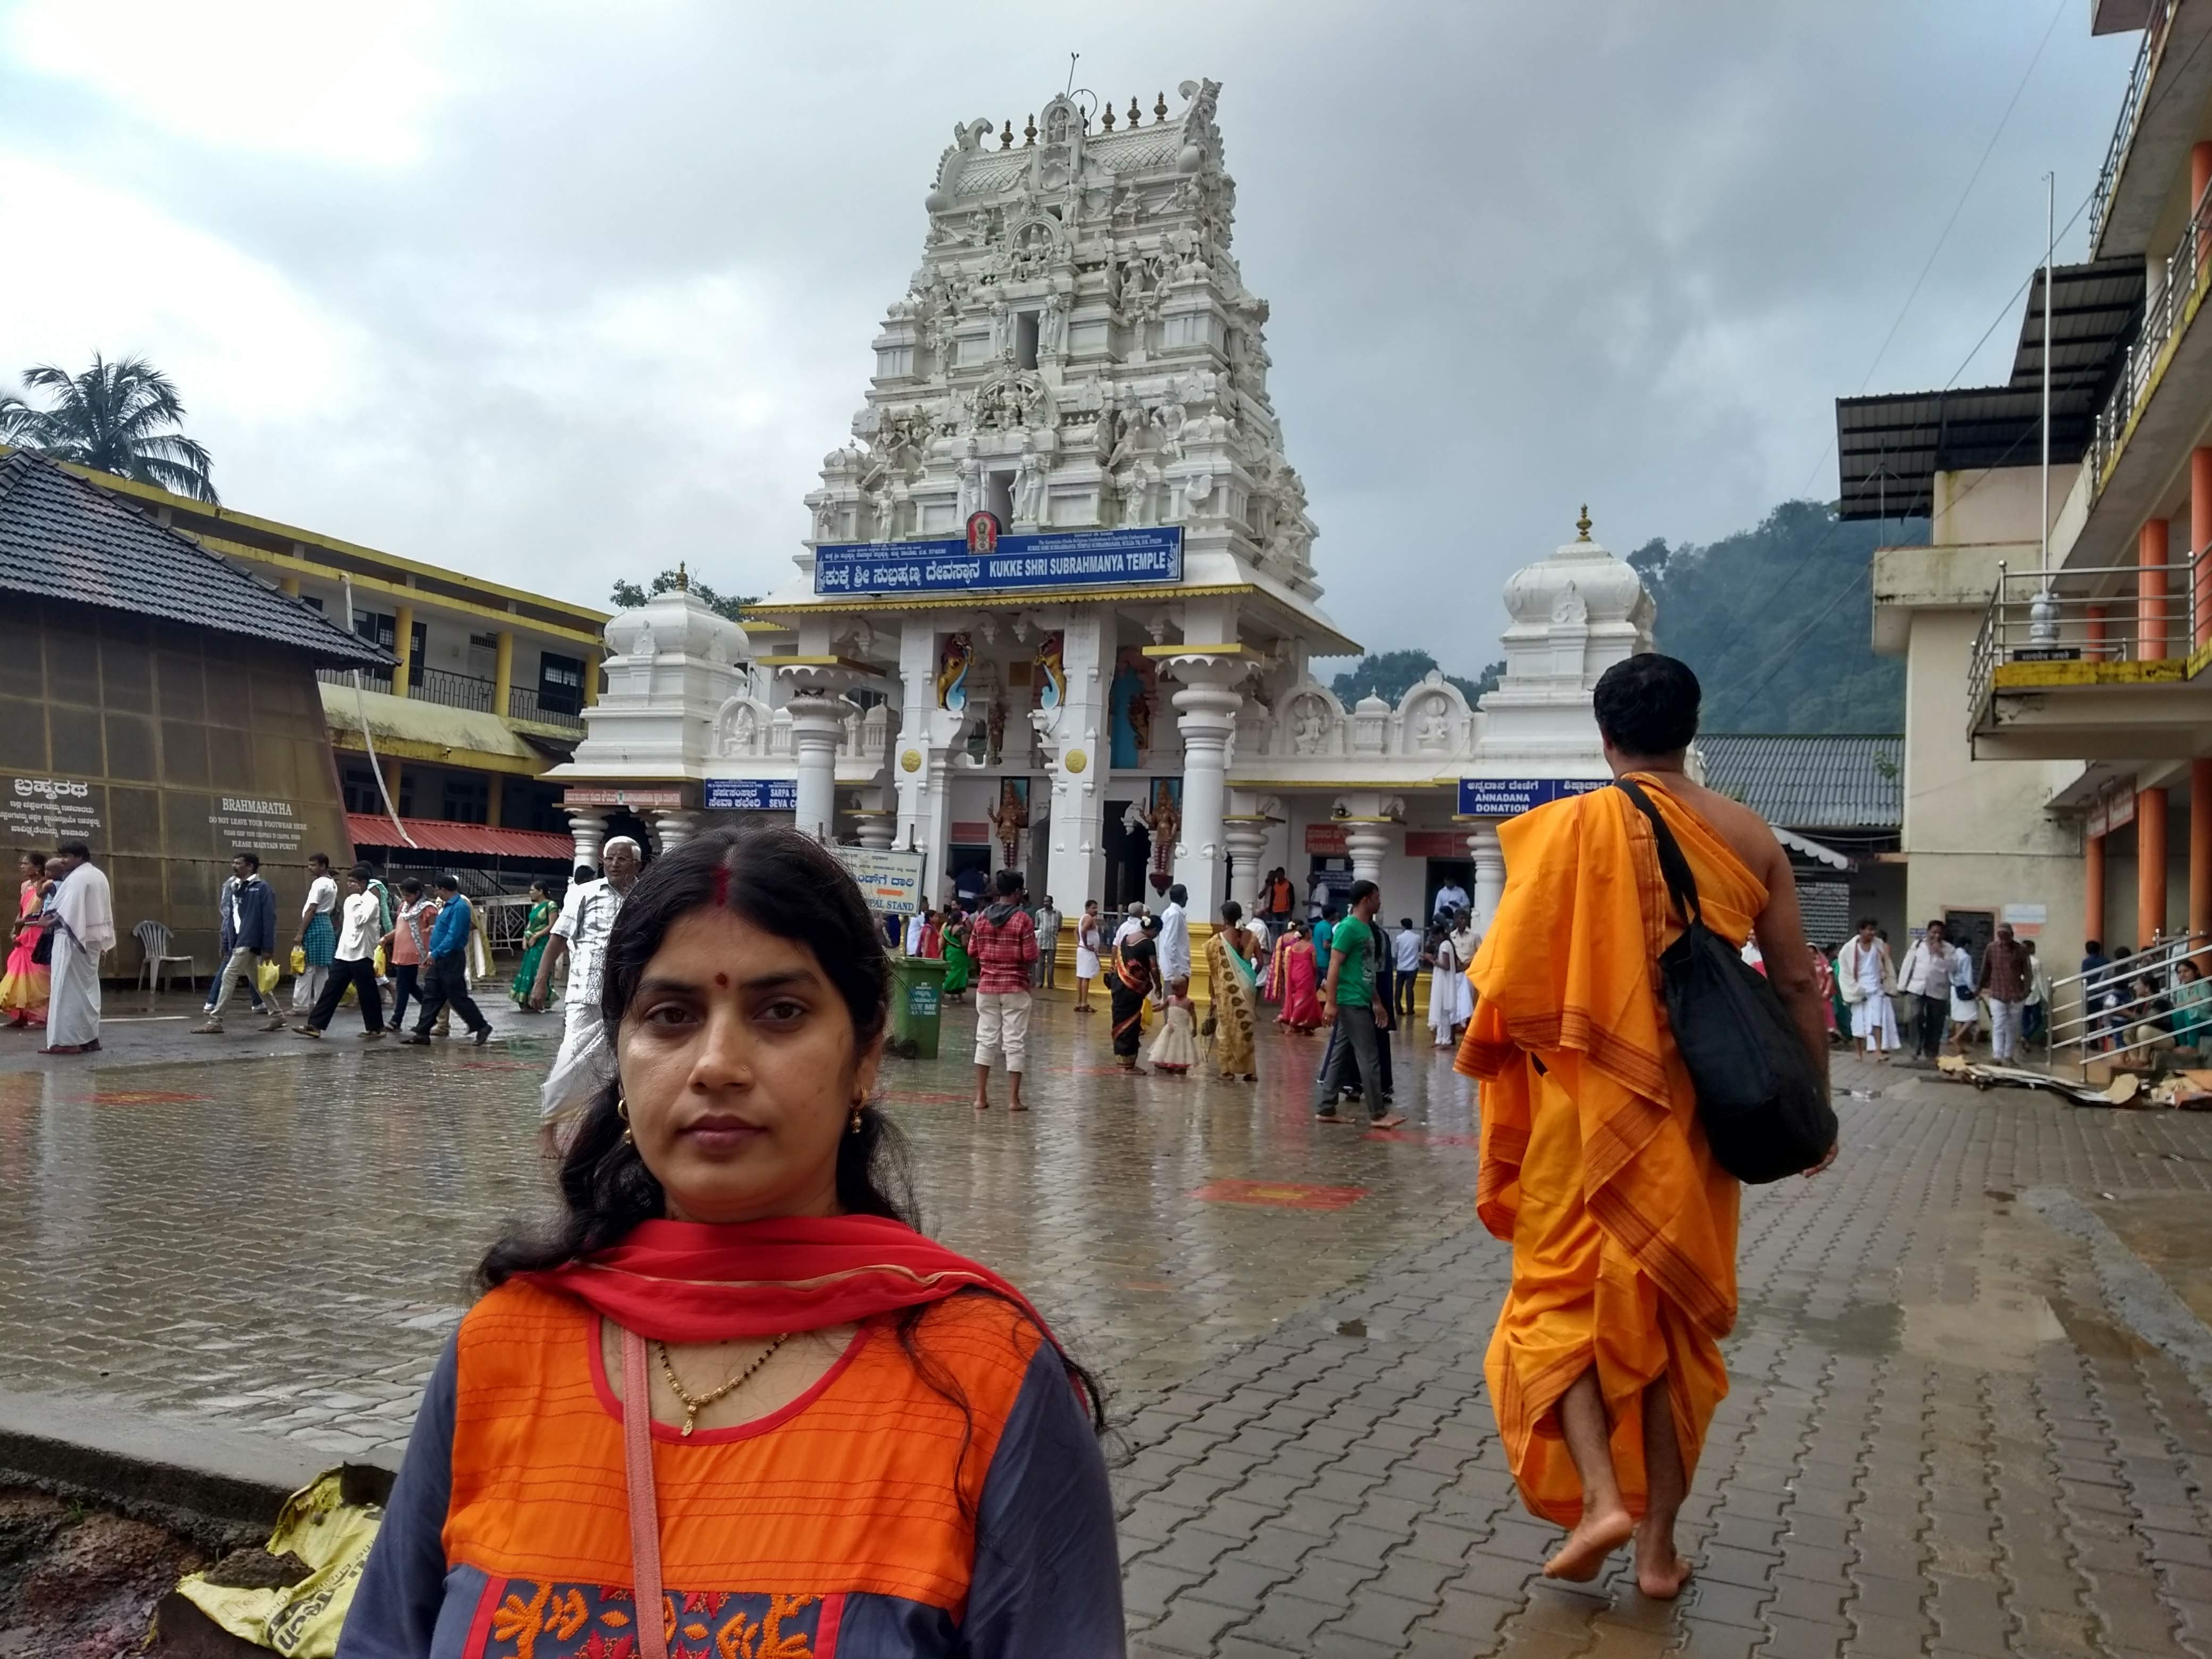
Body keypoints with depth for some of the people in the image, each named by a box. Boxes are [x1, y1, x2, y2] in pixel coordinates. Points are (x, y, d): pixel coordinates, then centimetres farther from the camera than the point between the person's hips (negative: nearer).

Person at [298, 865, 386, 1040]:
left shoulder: (371, 901, -11)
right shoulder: (351, 900, 16)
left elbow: (360, 920, -24)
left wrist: (356, 897, -17)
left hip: (362, 954, -8)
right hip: (343, 953, 8)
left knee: (367, 992, 0)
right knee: (331, 988, 3)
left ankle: (376, 1028, 12)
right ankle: (315, 1025, 2)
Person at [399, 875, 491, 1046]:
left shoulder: (459, 907, -19)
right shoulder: (448, 905, 13)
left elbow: (453, 936, -25)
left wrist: (435, 954, -26)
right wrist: (436, 929, 31)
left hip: (451, 959, -10)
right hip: (439, 959, 10)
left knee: (458, 997, -3)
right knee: (431, 997, 7)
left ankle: (481, 1027, 8)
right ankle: (422, 1033, 9)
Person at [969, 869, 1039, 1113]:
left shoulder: (982, 918, 2)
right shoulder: (1023, 920, -11)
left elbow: (973, 952, 7)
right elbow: (1030, 957, -13)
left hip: (987, 986, 4)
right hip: (1015, 988, -4)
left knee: (986, 1040, 10)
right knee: (1015, 1042, 1)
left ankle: (981, 1096, 9)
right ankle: (1014, 1099, 2)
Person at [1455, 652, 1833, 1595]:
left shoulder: (1573, 825, -7)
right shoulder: (1748, 836, 3)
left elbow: (1507, 980, -10)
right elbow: (1796, 983, 4)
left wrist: (1488, 1053, 7)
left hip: (1591, 1103, -3)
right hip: (1693, 1111, 3)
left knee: (1563, 1297, 11)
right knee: (1674, 1313, 14)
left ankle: (1599, 1497, -5)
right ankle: (1658, 1545, 19)